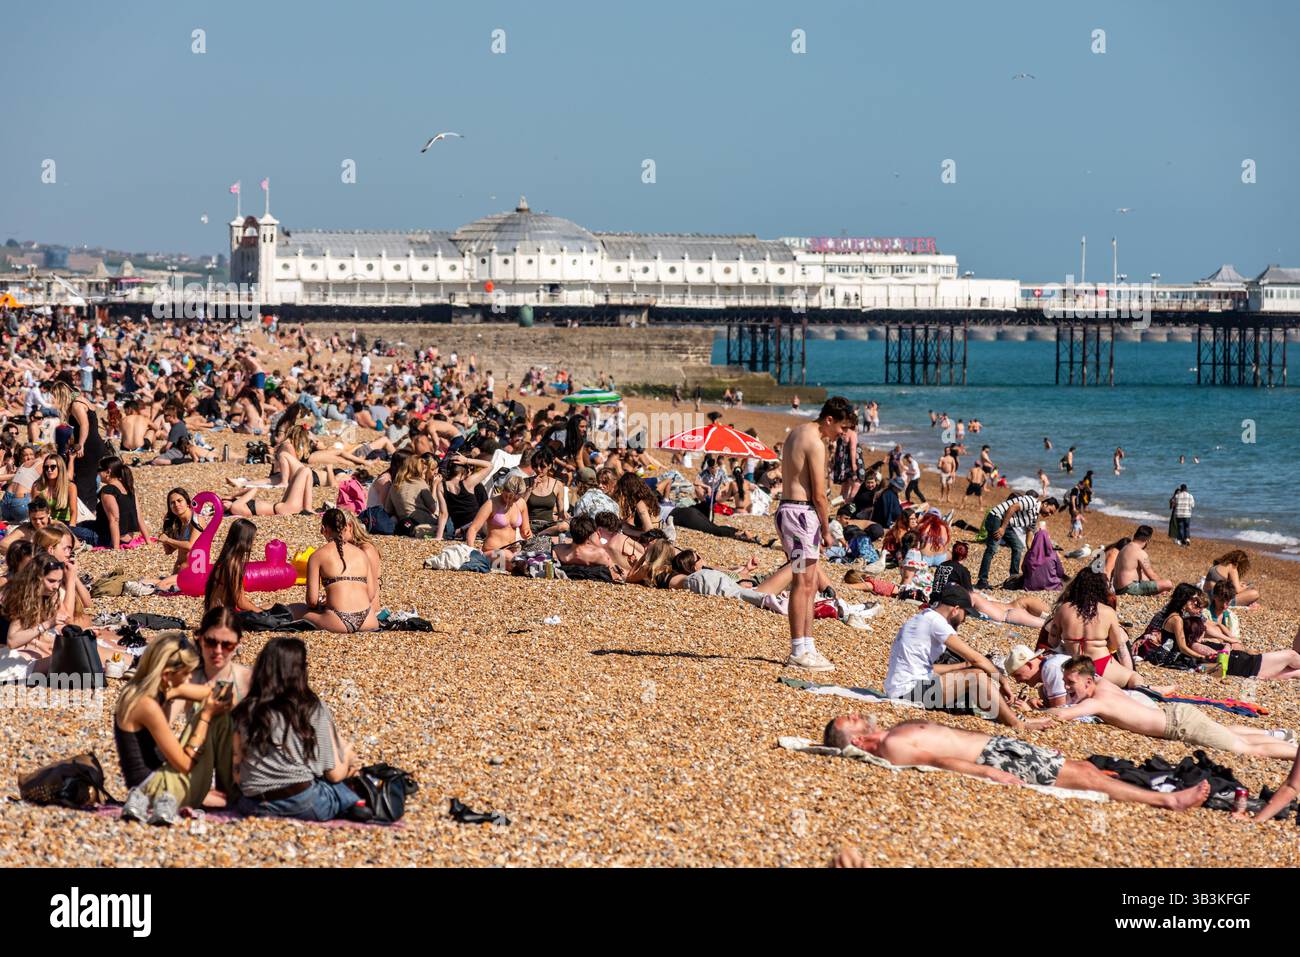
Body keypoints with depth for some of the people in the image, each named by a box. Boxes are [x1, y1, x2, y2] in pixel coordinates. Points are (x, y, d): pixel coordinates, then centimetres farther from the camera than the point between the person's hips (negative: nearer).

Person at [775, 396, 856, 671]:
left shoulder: (797, 432, 16)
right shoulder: (815, 443, -14)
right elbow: (819, 495, -14)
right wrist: (826, 530, -3)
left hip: (788, 508, 10)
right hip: (802, 512, -10)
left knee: (809, 585, 13)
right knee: (803, 583, -8)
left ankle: (807, 646, 16)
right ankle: (799, 652, -7)